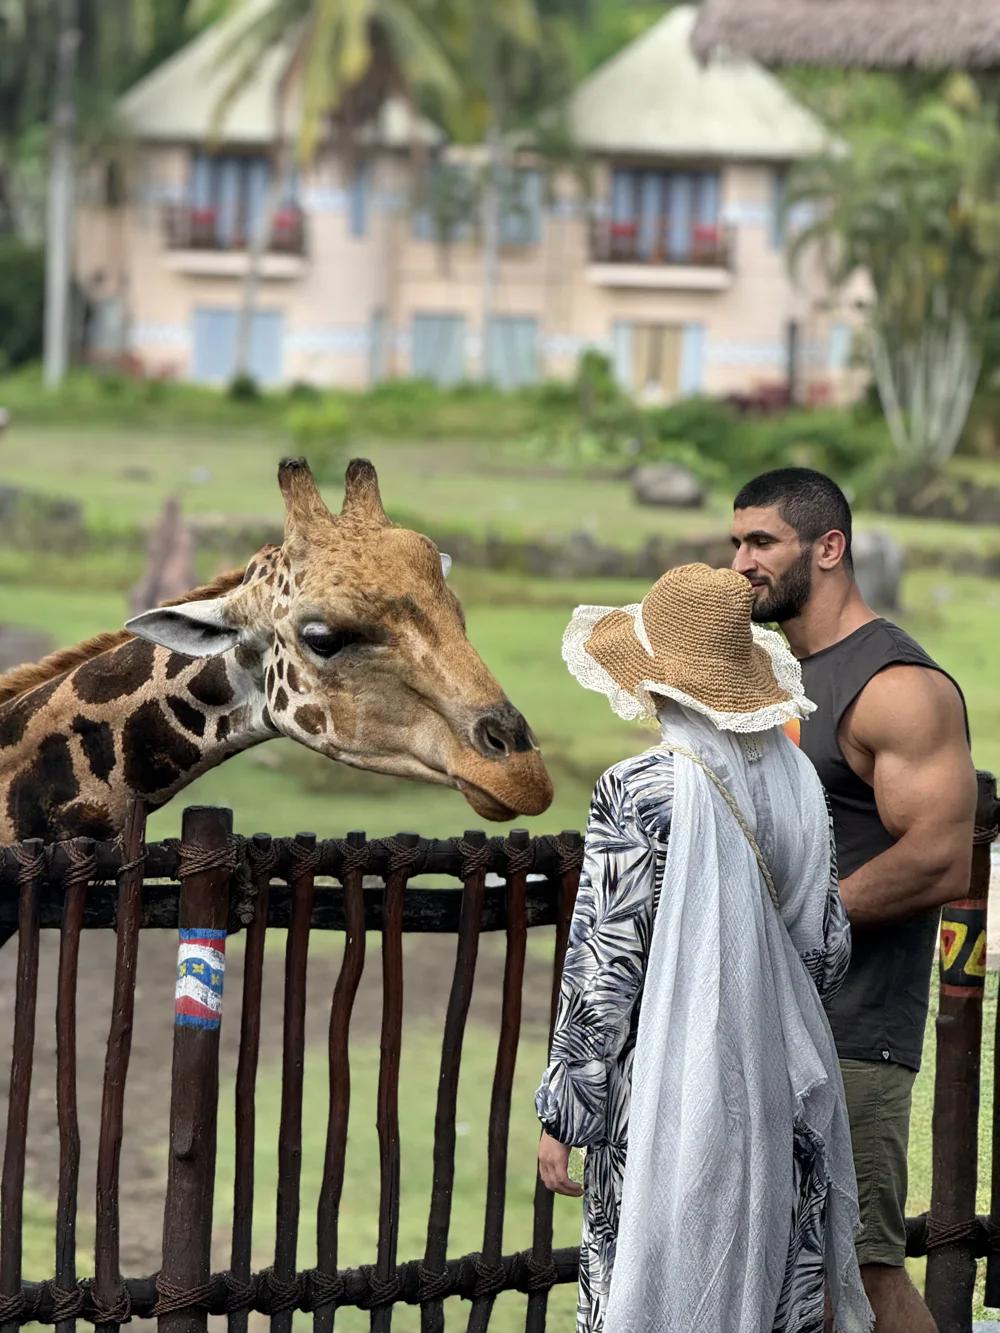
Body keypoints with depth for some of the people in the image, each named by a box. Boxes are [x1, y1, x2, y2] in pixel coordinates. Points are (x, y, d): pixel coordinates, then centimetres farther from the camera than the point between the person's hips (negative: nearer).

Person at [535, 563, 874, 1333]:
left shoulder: (637, 794, -15)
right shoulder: (796, 778, 1)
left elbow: (604, 973, -14)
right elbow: (829, 952, 7)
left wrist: (561, 1116, -6)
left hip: (669, 1099, -5)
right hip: (777, 1096, 5)